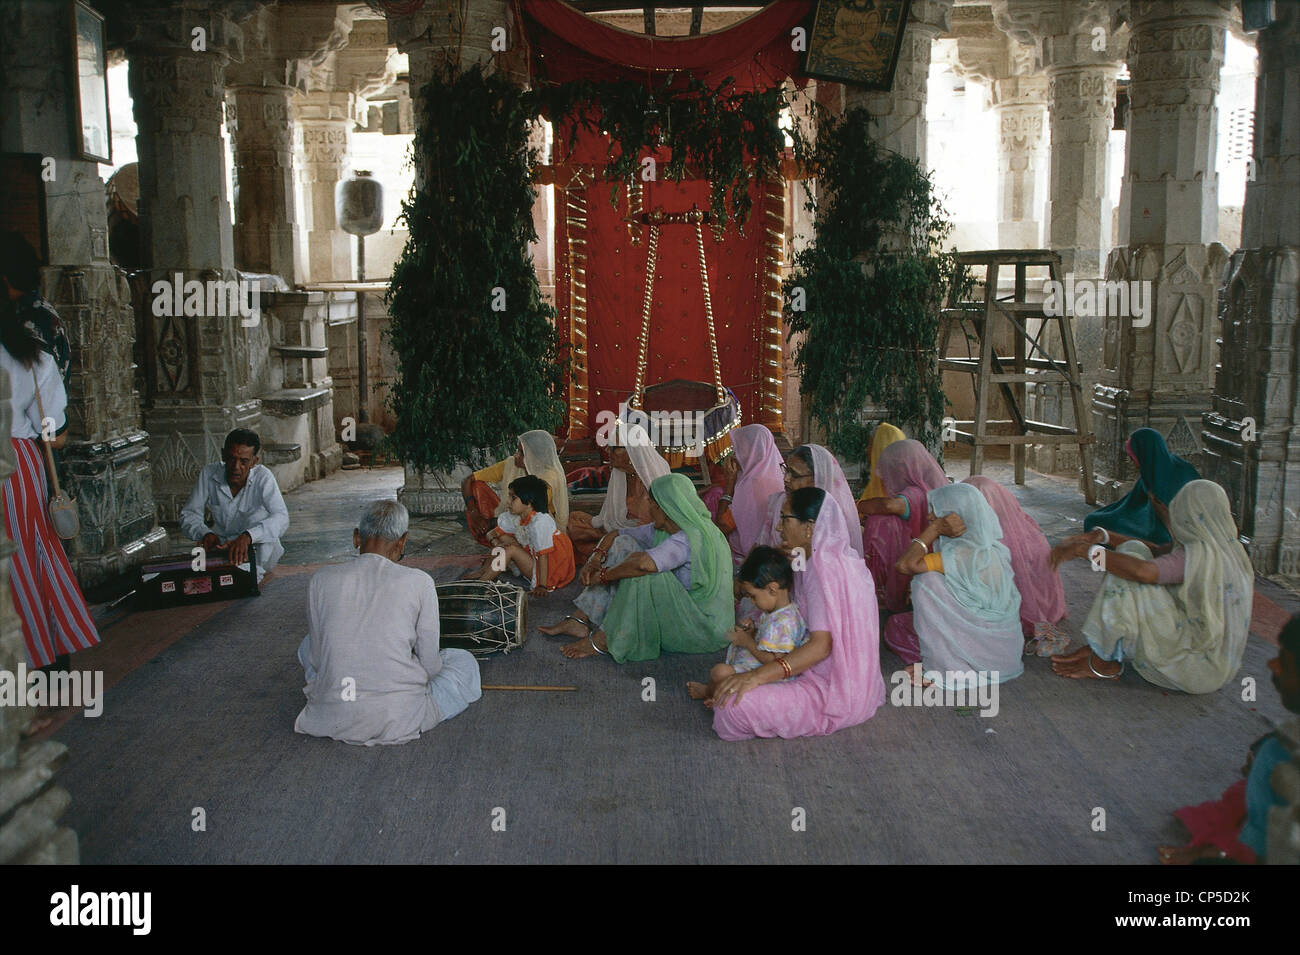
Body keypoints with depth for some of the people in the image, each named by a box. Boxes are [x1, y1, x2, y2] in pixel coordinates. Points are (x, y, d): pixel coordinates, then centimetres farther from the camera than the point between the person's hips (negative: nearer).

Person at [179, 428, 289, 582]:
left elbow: (281, 518, -32)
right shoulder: (209, 474, -10)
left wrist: (247, 537, -49)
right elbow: (188, 514, -3)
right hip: (221, 543, 3)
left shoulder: (263, 477, -19)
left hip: (257, 548, -2)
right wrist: (205, 533, -27)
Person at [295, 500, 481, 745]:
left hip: (331, 721, 0)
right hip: (398, 721, 1)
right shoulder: (419, 582, -8)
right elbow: (430, 664, -2)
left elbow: (316, 659, 6)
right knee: (463, 660, 25)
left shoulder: (322, 579, -2)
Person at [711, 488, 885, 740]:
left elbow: (821, 646, -30)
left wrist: (757, 675, -36)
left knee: (733, 706, -21)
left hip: (834, 694, -11)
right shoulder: (842, 557, 10)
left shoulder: (823, 570, -22)